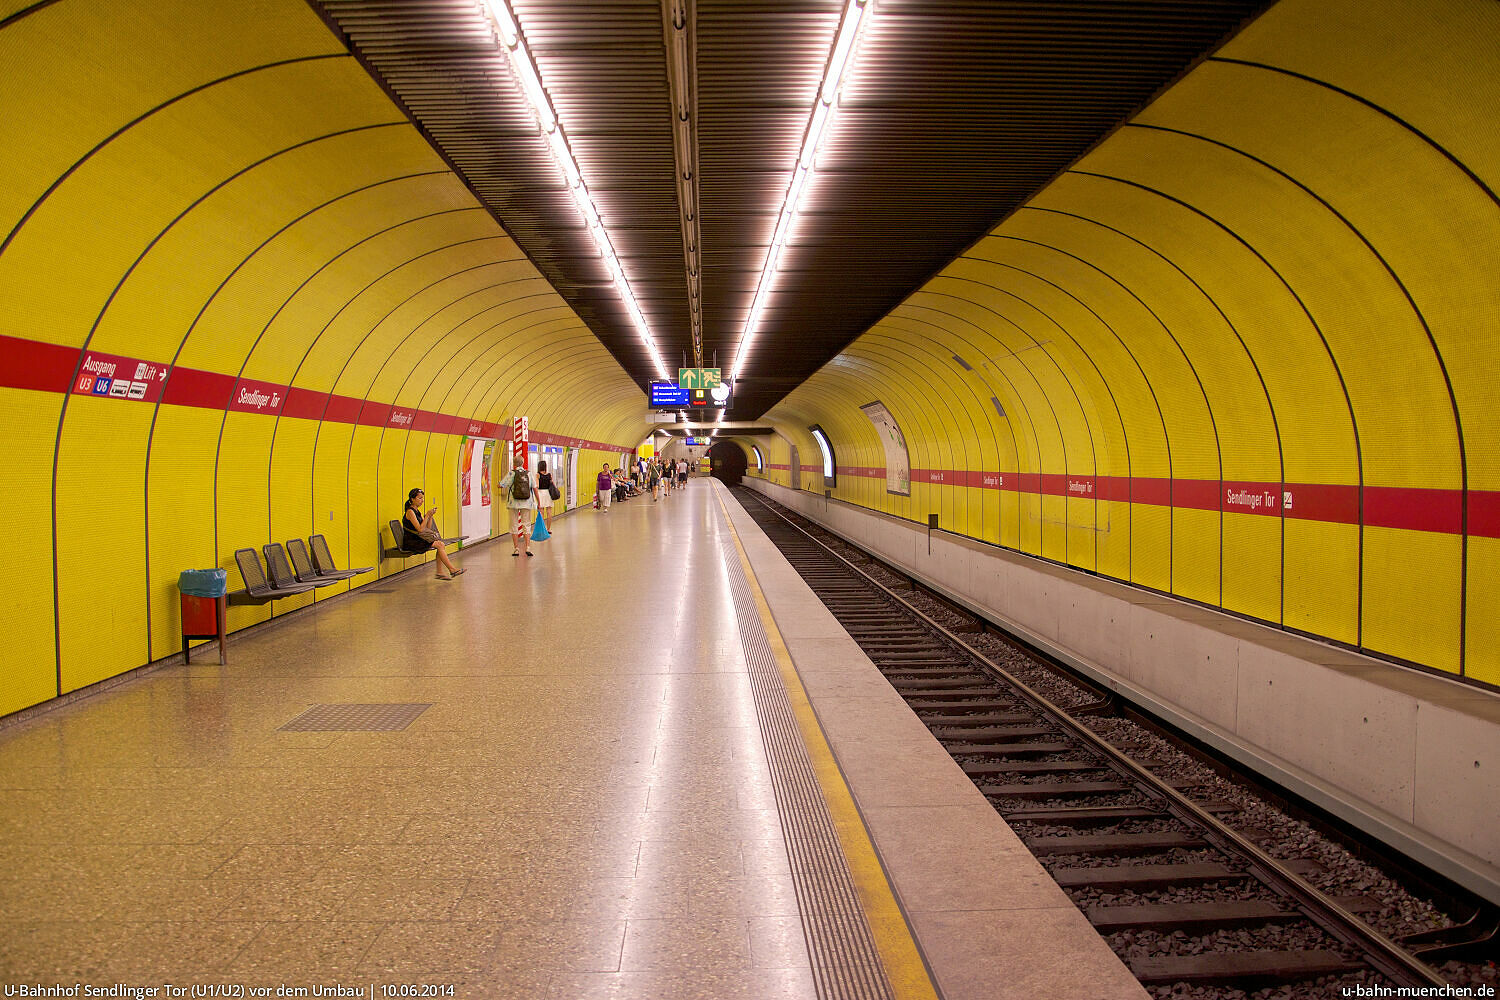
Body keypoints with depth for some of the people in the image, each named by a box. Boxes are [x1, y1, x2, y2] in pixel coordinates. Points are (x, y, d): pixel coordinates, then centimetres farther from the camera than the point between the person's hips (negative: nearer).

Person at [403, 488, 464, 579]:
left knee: (441, 544, -10)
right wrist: (427, 515, -15)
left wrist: (430, 516, 1)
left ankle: (439, 573, -15)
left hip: (418, 540, 9)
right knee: (439, 545, -18)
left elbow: (428, 528, 14)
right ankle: (452, 570, -14)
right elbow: (420, 529, -19)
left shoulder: (417, 511, 16)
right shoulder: (410, 511, -12)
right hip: (411, 542, -9)